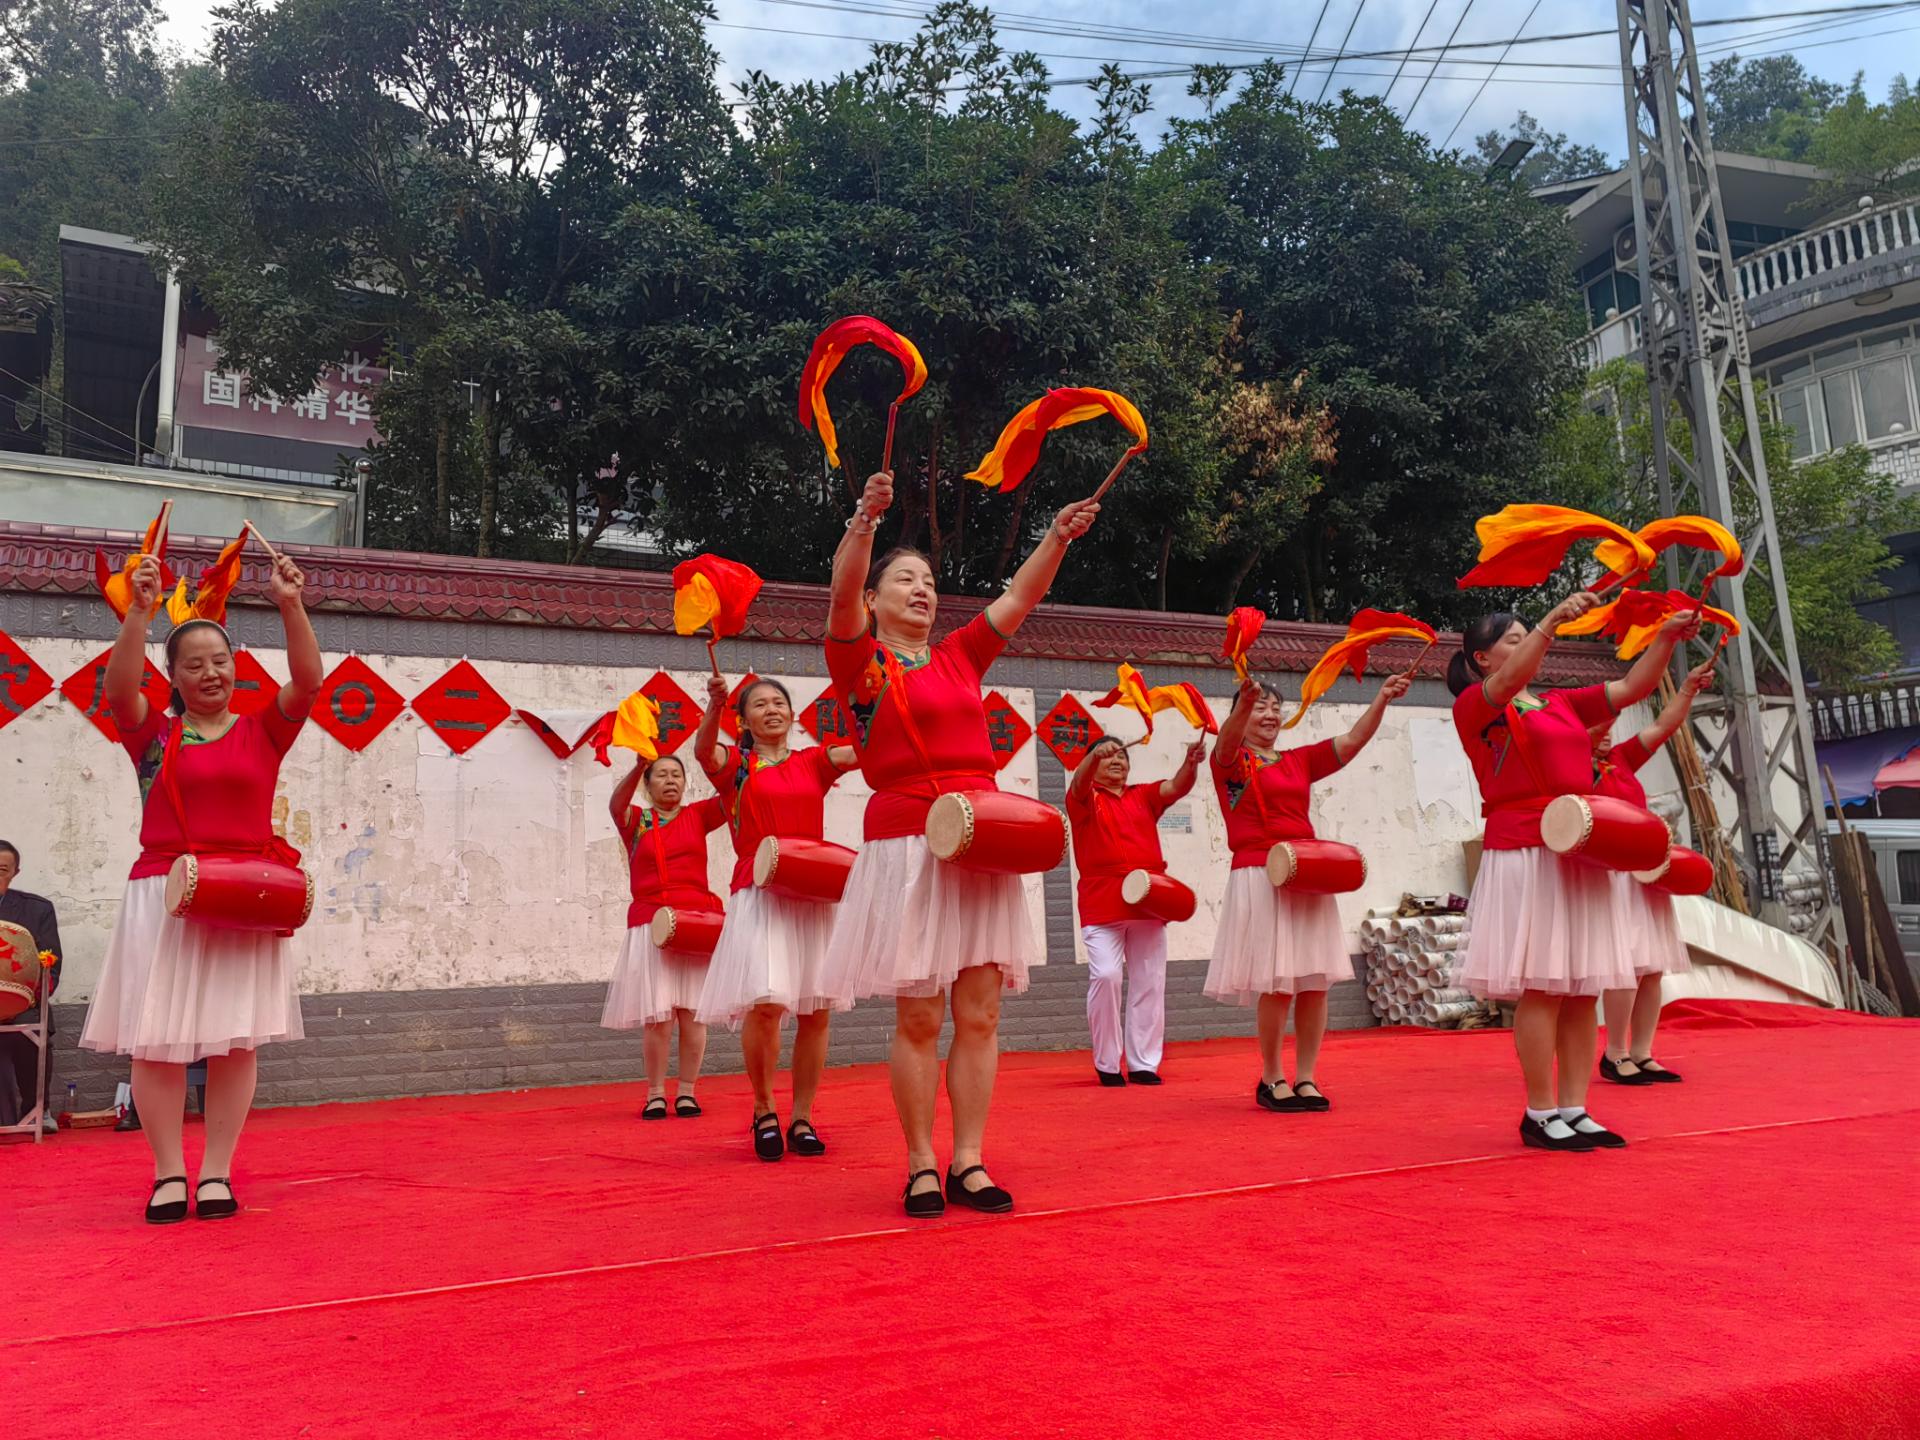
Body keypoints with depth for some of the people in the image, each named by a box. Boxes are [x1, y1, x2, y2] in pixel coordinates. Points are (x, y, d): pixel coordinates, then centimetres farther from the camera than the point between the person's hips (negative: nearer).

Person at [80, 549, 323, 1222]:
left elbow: (308, 680, -6)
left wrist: (291, 605, -16)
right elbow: (118, 690, -10)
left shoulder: (262, 732, 8)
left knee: (236, 1039, 0)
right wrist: (139, 613, -19)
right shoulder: (153, 733, 8)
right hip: (163, 898, 0)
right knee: (156, 1039, 0)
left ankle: (217, 1174, 9)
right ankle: (168, 1174, 11)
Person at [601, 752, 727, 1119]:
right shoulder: (636, 821, 9)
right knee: (657, 1015, -7)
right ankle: (655, 1093, 4)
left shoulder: (697, 815, 12)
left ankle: (687, 1090, 9)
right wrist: (638, 767, -32)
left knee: (692, 1012, -1)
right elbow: (616, 804, -13)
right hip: (650, 923, -1)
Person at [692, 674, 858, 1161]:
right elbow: (704, 751, -14)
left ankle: (801, 1118, 14)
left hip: (813, 895, 3)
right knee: (765, 1003, -17)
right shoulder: (736, 764, 8)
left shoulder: (813, 763, 14)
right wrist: (714, 706, -33)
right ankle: (764, 1111, 5)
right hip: (759, 895, -3)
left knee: (816, 1011, -1)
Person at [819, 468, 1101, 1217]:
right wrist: (866, 519, -29)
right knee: (919, 1018, -2)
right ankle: (920, 1167, 9)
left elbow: (1019, 598, 12)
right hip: (909, 847, -5)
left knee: (980, 1013, 2)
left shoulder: (959, 657, 17)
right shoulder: (859, 662, 3)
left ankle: (968, 1163, 10)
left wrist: (1058, 537, -1)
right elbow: (842, 594, -15)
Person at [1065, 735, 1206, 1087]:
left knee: (1150, 983, 3)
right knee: (1105, 977, -15)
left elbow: (1176, 787, 1)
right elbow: (1079, 783, -15)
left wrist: (1191, 762, -21)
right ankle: (1107, 1064, -1)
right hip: (1102, 908, -4)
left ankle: (1143, 1063, 12)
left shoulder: (1143, 797, 16)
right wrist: (1094, 754, -36)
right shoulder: (1085, 798, 7)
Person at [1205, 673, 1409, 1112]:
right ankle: (1271, 1079, 7)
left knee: (1316, 980, 0)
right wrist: (1244, 702, -41)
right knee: (1277, 984, -9)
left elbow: (1352, 741, 11)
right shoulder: (1232, 761, 2)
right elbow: (1227, 742, -21)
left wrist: (1381, 699, -4)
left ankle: (1305, 1078, 11)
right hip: (1259, 876, -5)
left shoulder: (1299, 760, 18)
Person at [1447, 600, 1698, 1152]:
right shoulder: (1473, 708, 0)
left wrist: (1666, 638, 5)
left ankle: (1574, 1110, 9)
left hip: (1578, 856, 7)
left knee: (1582, 988, 3)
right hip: (1525, 856, -7)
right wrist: (1553, 620, -27)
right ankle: (1539, 1115, 0)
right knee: (1542, 989, -8)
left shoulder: (1562, 704, 20)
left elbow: (1631, 687, 19)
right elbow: (1505, 683, -20)